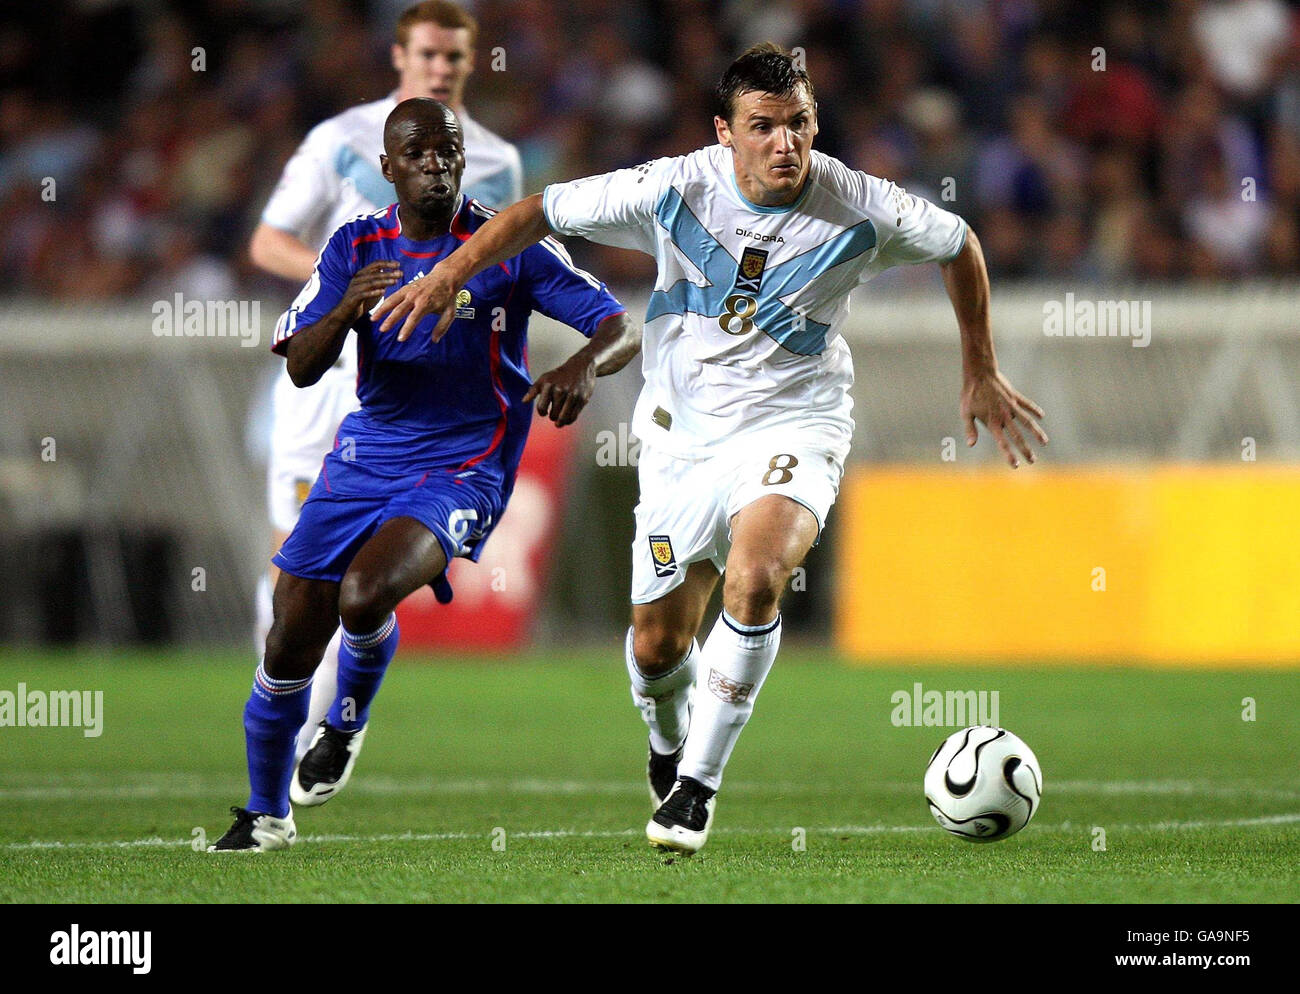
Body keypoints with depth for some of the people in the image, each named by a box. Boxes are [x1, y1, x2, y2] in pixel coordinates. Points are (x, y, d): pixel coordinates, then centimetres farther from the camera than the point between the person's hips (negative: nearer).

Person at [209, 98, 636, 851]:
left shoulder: (509, 247, -8)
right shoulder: (356, 248, 2)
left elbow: (623, 328, -12)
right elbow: (300, 367, -4)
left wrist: (583, 367, -35)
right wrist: (346, 309, -25)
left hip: (465, 464, -4)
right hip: (368, 449, 4)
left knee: (364, 593, -28)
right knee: (291, 640, 1)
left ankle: (347, 721, 5)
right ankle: (267, 813, 23)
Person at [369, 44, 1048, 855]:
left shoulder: (861, 210, -12)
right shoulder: (675, 190, -12)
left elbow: (959, 246, 8)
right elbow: (543, 212, -2)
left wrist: (981, 373, 13)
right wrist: (450, 275, -13)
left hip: (792, 429, -2)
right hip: (683, 433, 2)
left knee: (755, 575, -32)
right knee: (657, 648, 6)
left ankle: (699, 783, -19)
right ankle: (671, 742, 44)